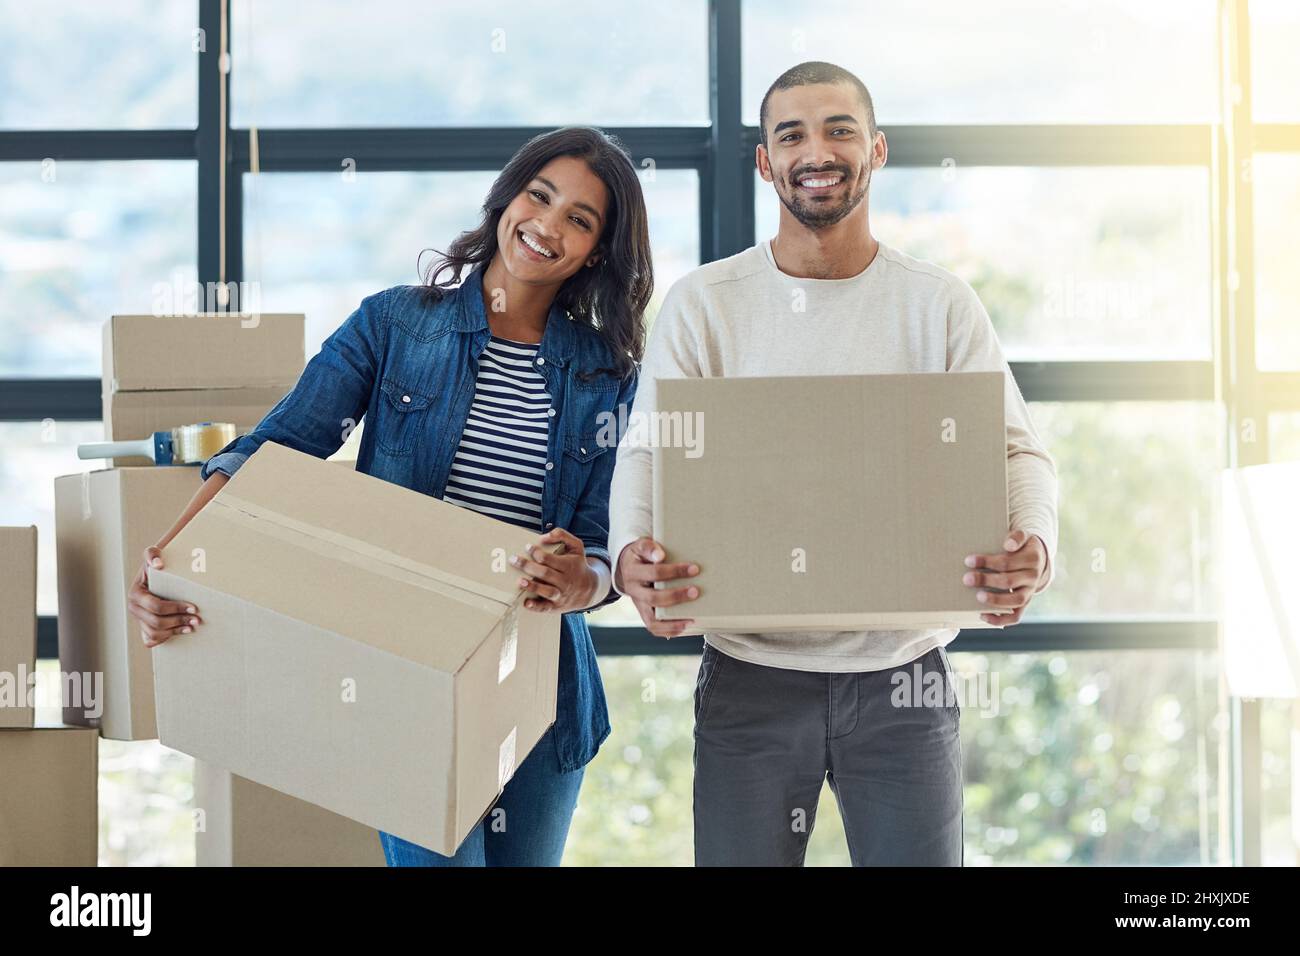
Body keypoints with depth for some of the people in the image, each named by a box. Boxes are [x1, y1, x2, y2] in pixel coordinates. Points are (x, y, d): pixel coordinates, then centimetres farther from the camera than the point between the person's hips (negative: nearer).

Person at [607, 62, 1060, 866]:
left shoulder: (941, 304, 3)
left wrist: (1033, 550, -27)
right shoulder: (703, 302, 3)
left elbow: (1015, 450, -4)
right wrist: (631, 556, -27)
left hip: (903, 676, 0)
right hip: (750, 674, 0)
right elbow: (647, 452, -4)